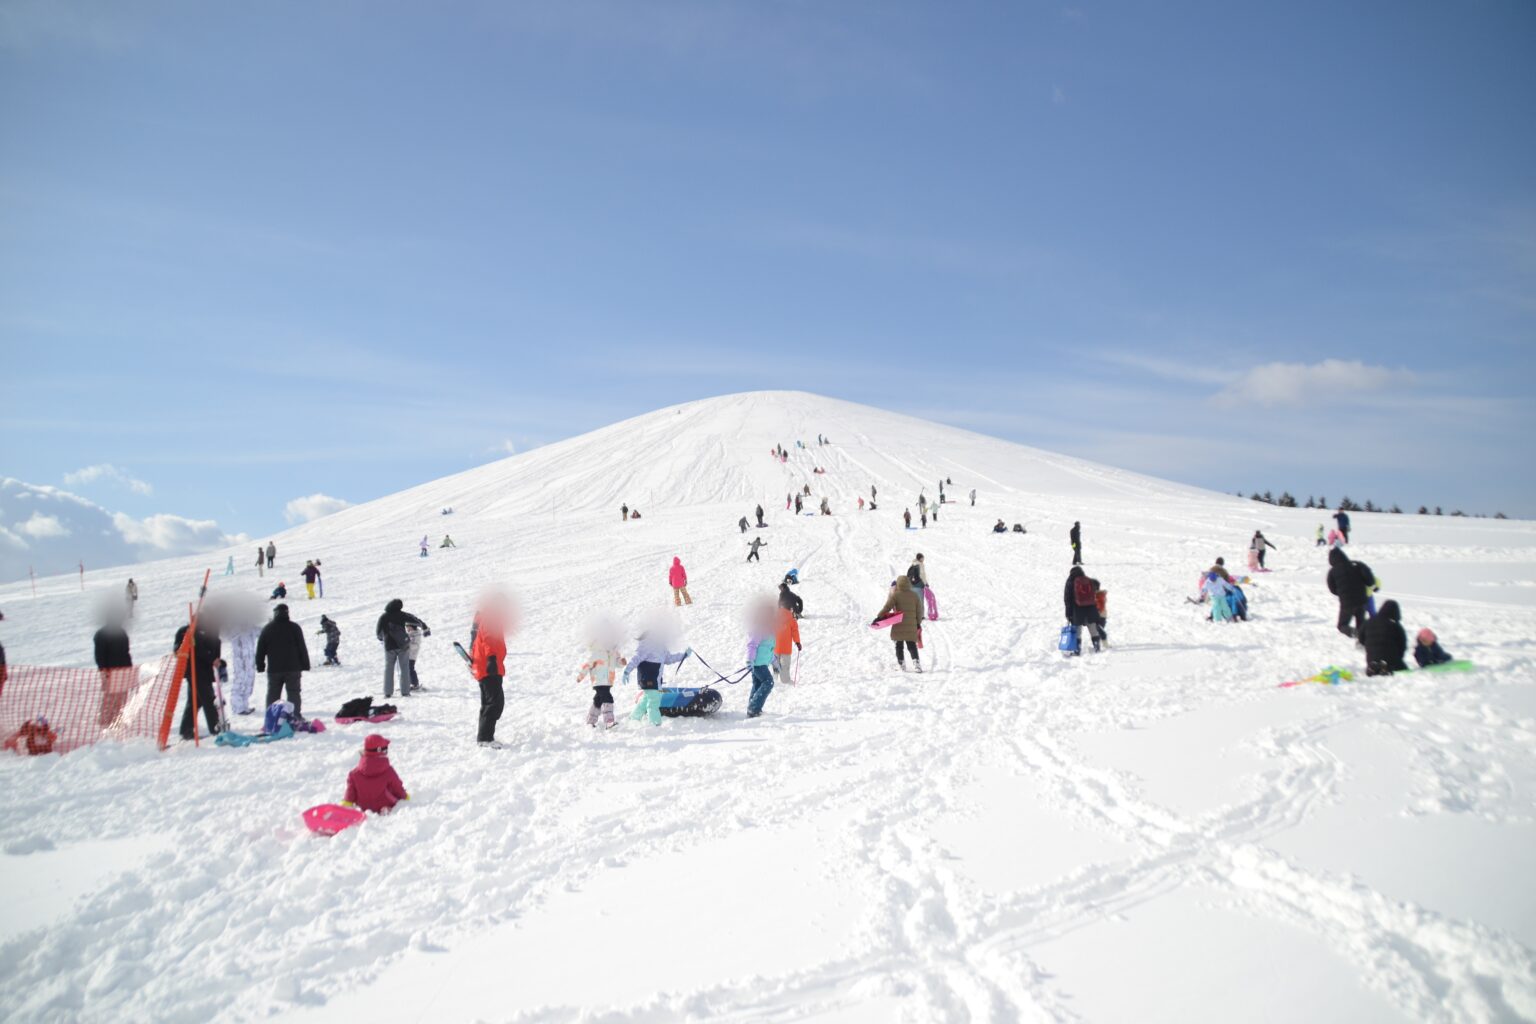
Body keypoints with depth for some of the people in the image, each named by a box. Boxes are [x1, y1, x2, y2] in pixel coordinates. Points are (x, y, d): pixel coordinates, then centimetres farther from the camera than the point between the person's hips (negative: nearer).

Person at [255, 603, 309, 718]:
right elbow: (302, 647, -3)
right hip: (293, 668, -2)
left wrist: (260, 665, 14)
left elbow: (260, 649, 7)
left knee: (273, 695, 10)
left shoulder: (267, 629, 4)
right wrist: (305, 664, 2)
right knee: (294, 693, 2)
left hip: (274, 669, 2)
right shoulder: (295, 627, -3)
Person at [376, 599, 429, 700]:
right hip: (402, 646, -1)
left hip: (389, 646, 1)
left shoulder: (383, 617, 0)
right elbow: (416, 620, 2)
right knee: (404, 668, 7)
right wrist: (425, 628, 17)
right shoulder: (402, 615, -4)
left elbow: (378, 632, 6)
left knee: (388, 668, 10)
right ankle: (405, 691, 3)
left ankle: (388, 692, 4)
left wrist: (381, 638, 29)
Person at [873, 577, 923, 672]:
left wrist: (878, 617, -11)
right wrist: (918, 623, 18)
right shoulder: (914, 595, 6)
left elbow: (887, 608, -14)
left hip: (898, 626, -2)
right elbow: (919, 610, 8)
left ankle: (902, 664, 7)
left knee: (899, 646, 9)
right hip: (911, 626, 3)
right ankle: (916, 661, -8)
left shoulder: (895, 595, -6)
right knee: (912, 645, 8)